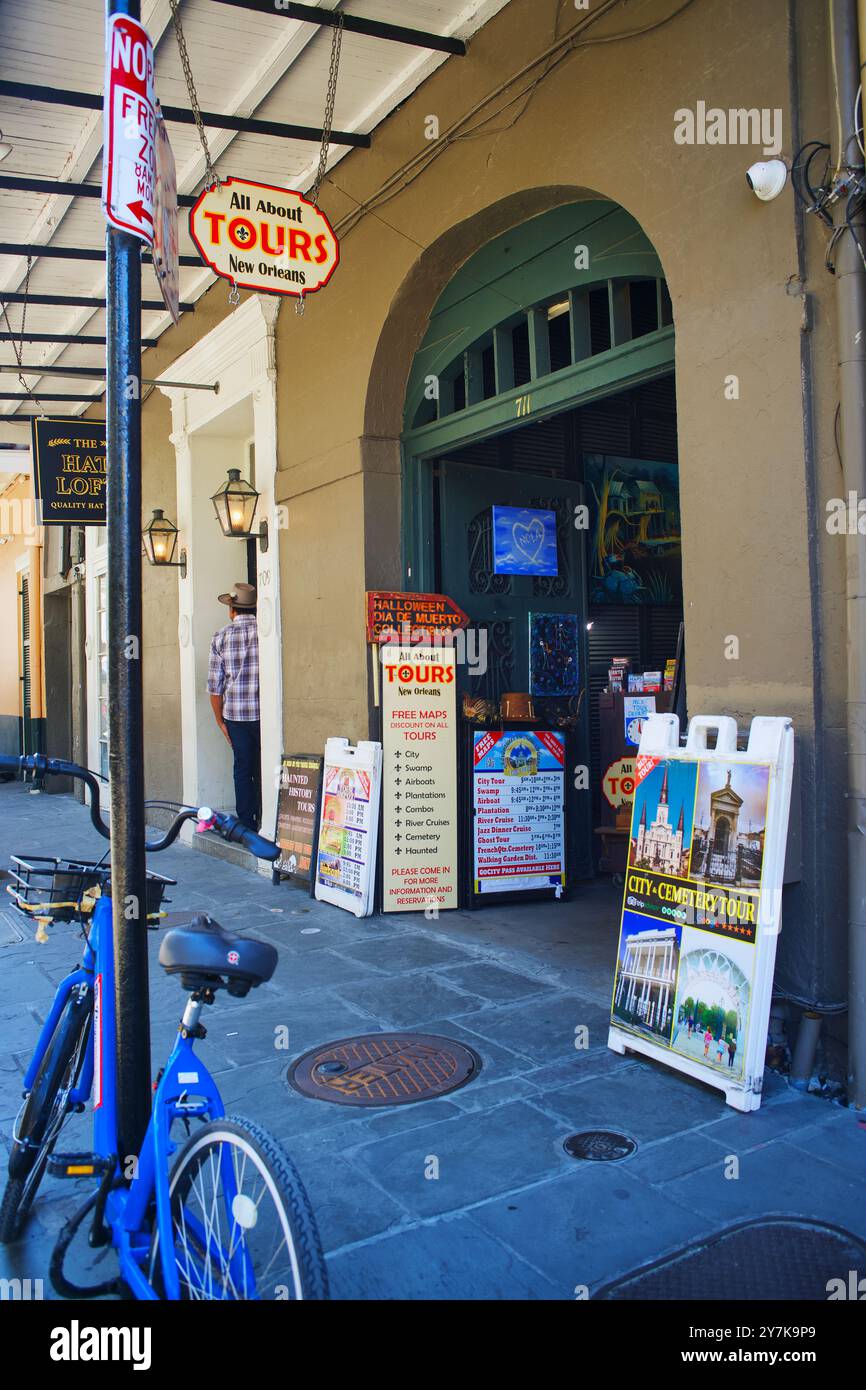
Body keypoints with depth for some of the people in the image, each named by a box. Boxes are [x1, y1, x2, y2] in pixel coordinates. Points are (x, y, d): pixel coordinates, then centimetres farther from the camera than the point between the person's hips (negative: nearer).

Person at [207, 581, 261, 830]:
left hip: (236, 715, 1)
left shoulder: (221, 636, 2)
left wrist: (220, 719, 11)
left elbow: (214, 685, 2)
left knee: (243, 769, 9)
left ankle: (246, 826, 12)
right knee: (265, 769, 6)